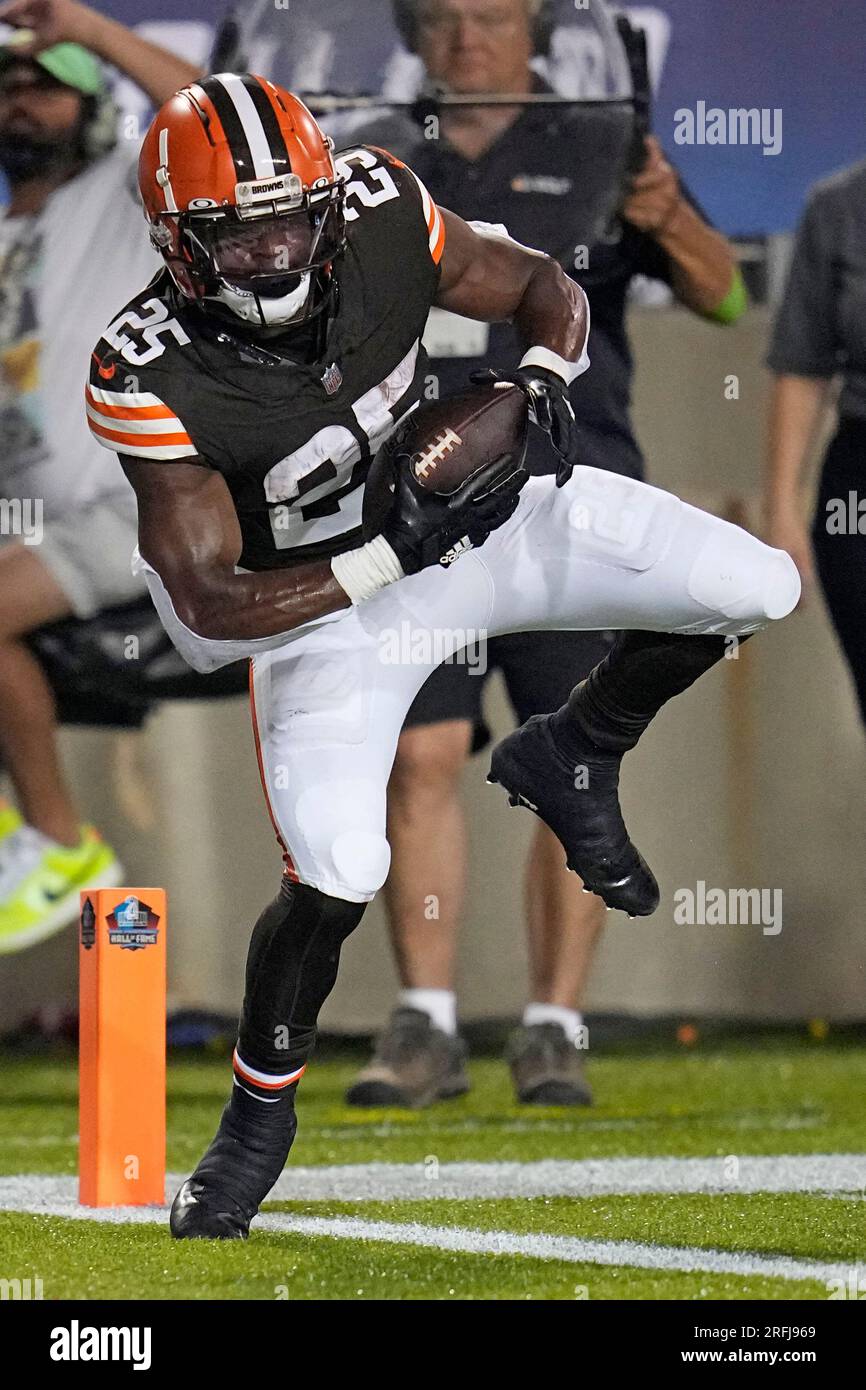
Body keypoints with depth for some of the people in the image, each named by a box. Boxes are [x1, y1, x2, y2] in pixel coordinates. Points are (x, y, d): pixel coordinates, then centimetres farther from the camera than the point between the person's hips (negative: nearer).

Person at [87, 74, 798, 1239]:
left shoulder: (379, 215, -20)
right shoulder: (155, 380, -29)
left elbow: (545, 288, -3)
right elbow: (209, 614, -26)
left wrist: (543, 378, -26)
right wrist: (395, 556, -34)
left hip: (475, 508, 4)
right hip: (325, 602, -4)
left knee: (757, 589, -8)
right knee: (335, 880, -22)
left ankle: (572, 758, 20)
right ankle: (261, 1105, 9)